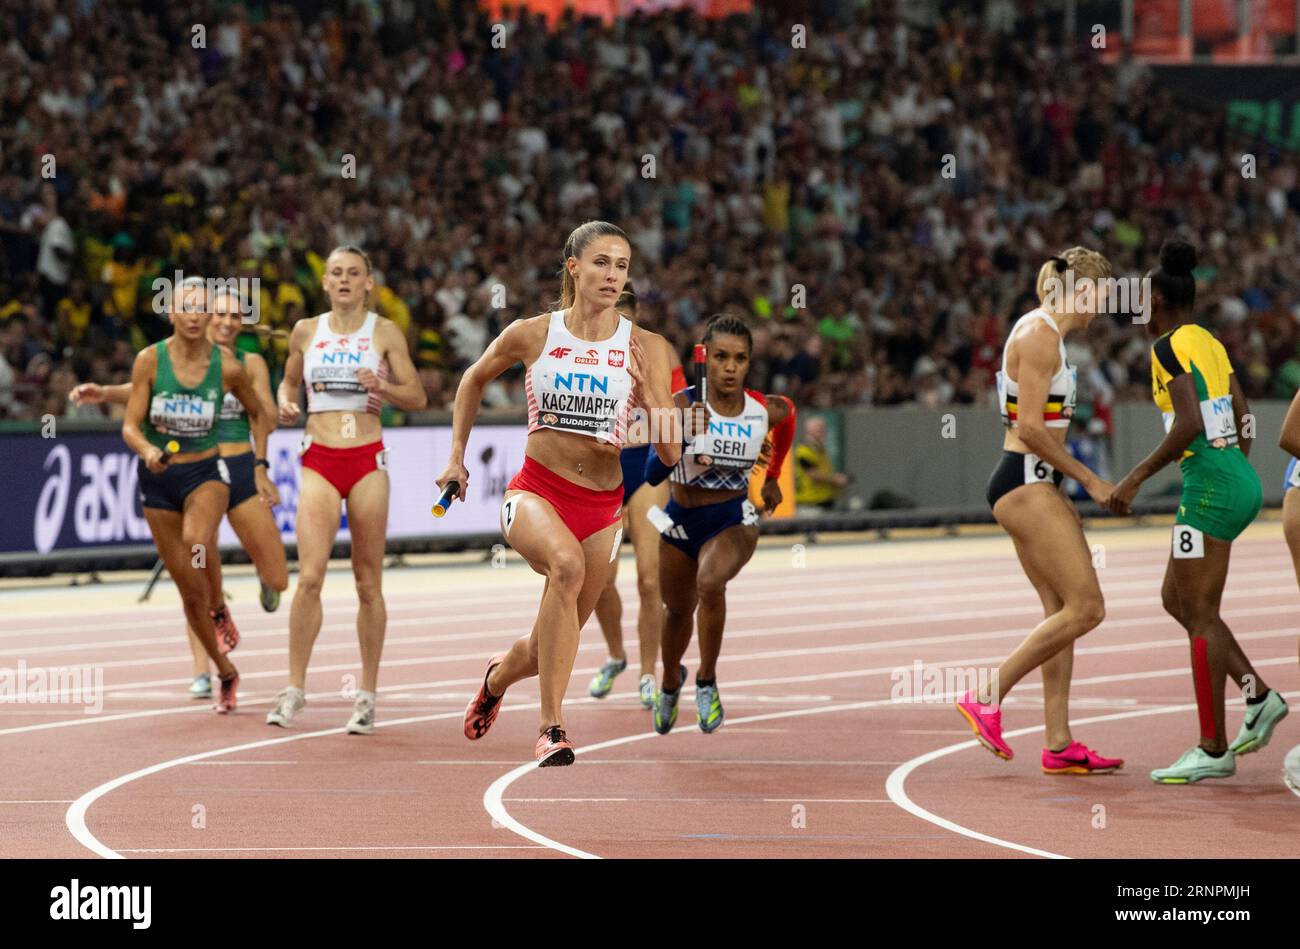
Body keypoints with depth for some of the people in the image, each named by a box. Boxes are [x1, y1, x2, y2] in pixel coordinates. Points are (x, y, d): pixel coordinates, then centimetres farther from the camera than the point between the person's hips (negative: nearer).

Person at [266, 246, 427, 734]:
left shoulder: (384, 332, 2)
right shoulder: (306, 331, 8)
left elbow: (417, 397, 4)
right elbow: (289, 380, 22)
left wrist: (382, 386, -15)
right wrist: (286, 402, -1)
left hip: (367, 460, -1)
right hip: (319, 460, 1)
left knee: (368, 582, 3)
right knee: (309, 575, -12)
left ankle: (367, 694, 10)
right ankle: (295, 686, -4)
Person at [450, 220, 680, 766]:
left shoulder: (646, 349, -3)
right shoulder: (531, 335, -4)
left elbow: (670, 452, -5)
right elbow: (474, 380, 17)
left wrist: (648, 392, -20)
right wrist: (456, 457, 14)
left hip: (602, 506, 3)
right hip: (535, 490, -3)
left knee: (552, 645, 12)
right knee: (566, 562, -36)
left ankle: (498, 678, 51)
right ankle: (552, 728, -33)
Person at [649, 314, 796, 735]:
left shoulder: (767, 410, -10)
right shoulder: (684, 405, -19)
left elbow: (788, 417, 13)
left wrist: (772, 478, 22)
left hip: (734, 519, -1)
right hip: (681, 520, 1)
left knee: (710, 582, -31)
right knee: (678, 608, 19)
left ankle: (707, 681, -10)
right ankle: (670, 681, 52)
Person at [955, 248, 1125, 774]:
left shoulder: (1045, 334, 17)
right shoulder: (1039, 335, -14)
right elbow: (1031, 427, -20)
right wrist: (1089, 479, -13)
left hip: (1035, 485, 10)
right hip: (1025, 484, -10)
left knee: (1062, 610, 7)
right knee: (1086, 608, -11)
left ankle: (1059, 744, 7)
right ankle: (987, 698, -6)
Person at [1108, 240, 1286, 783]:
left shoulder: (1170, 347, -11)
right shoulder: (1211, 344, 15)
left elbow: (1189, 425, -21)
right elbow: (1243, 420, 17)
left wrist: (1137, 478, -16)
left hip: (1209, 484, -10)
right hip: (1239, 479, 10)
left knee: (1200, 616, -5)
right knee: (1176, 599, 16)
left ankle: (1214, 750, -4)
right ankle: (1259, 696, 11)